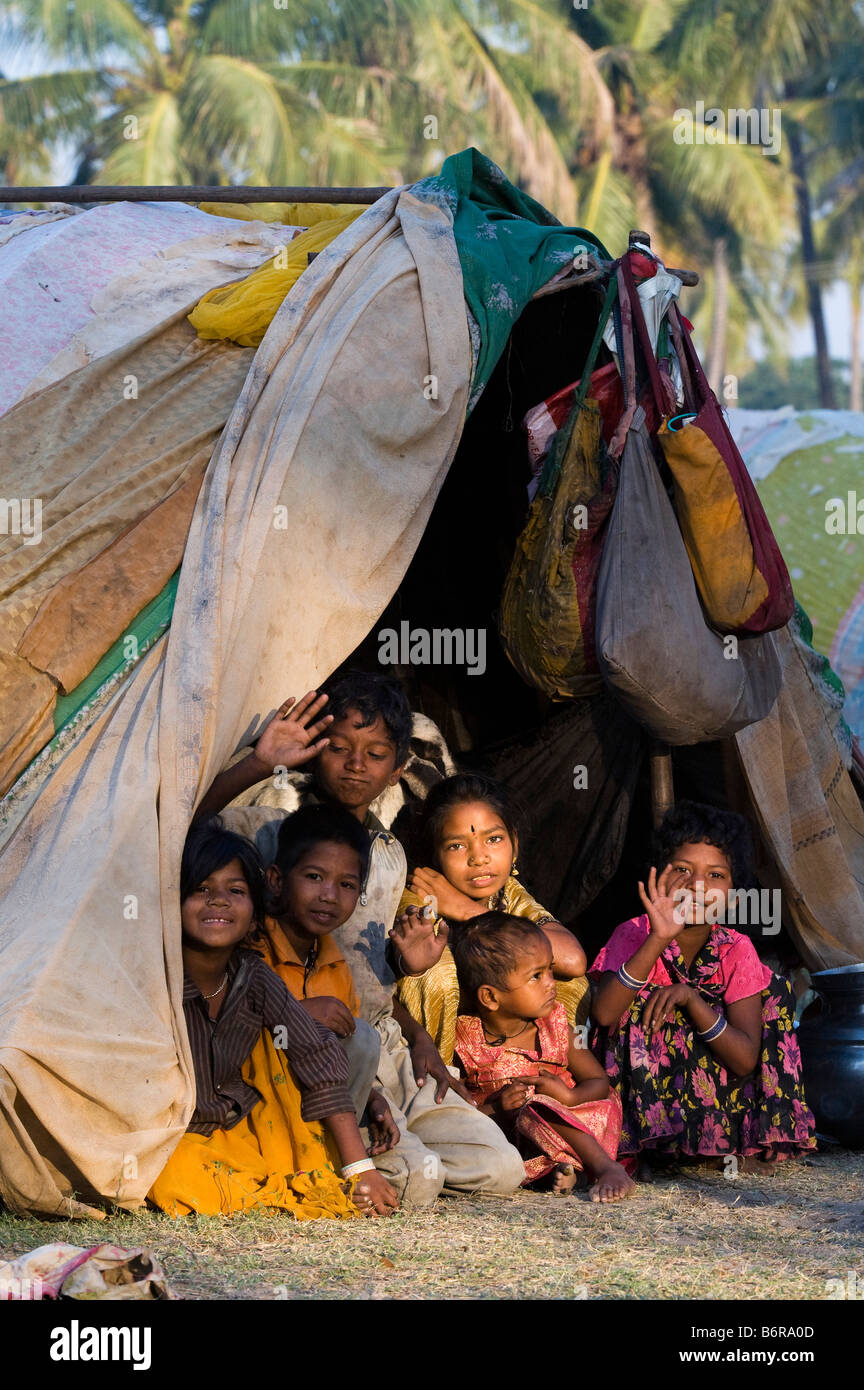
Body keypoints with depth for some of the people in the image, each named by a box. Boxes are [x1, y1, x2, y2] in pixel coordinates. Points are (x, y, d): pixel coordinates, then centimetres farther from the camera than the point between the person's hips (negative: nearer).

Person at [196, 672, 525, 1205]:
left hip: (387, 1047, 7)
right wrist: (258, 765, -28)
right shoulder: (273, 832, -3)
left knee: (501, 1168, -3)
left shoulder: (391, 856, 17)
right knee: (414, 1180, -24)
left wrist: (418, 1036, 11)